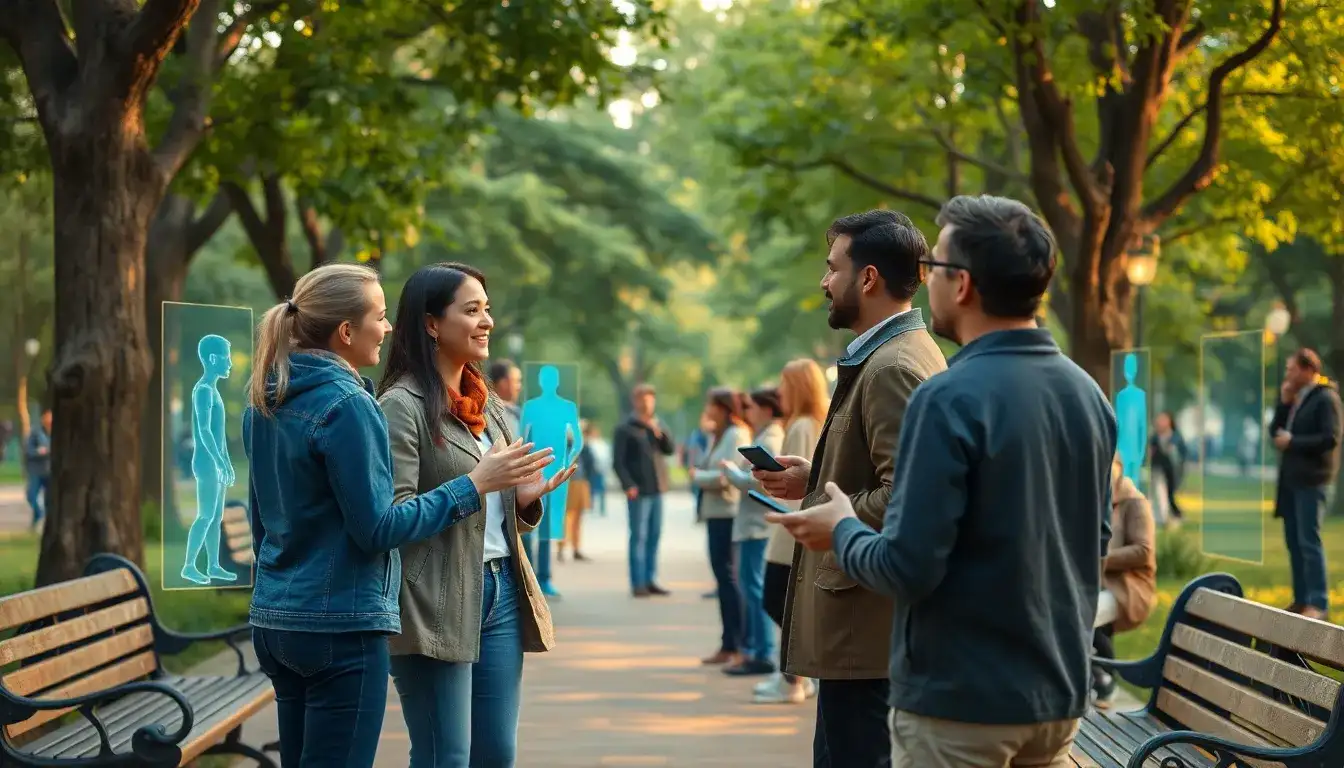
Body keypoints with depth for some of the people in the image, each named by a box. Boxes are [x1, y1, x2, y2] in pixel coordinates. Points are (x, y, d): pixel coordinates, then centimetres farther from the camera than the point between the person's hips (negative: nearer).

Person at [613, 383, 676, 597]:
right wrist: (628, 485, -18)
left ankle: (650, 580, 15)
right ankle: (638, 583, -4)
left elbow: (671, 450, 11)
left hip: (657, 489, 6)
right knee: (639, 536, -6)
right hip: (638, 491, -6)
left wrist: (660, 433, -6)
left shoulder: (657, 426, 15)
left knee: (654, 535, 9)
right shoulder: (625, 429, -3)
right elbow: (618, 461, -7)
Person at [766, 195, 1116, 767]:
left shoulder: (950, 400, -18)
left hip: (960, 702, -7)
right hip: (1059, 696, 7)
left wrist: (843, 532, -1)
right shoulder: (1089, 394, 4)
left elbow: (907, 569, -19)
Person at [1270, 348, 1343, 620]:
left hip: (1312, 479, -9)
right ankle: (1301, 599, 16)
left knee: (1309, 541, -10)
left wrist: (1292, 441, -15)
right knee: (1294, 541, 10)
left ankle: (1318, 604, -7)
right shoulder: (1295, 398, 14)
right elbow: (1275, 430, 13)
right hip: (1291, 478, 9)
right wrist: (1284, 404, 0)